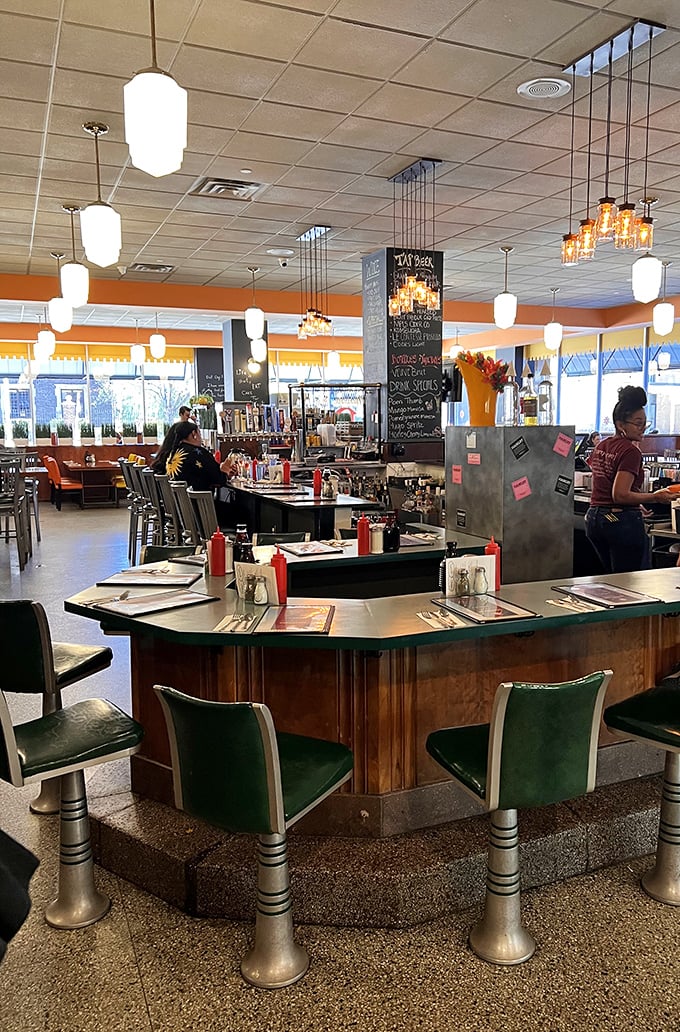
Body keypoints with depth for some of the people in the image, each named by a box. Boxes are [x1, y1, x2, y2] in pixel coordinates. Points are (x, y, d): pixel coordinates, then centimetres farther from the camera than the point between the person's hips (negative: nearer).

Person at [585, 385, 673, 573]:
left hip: (594, 517, 9)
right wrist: (655, 496, -12)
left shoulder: (601, 446, 11)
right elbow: (620, 495, -21)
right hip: (622, 520, -9)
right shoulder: (631, 451, -14)